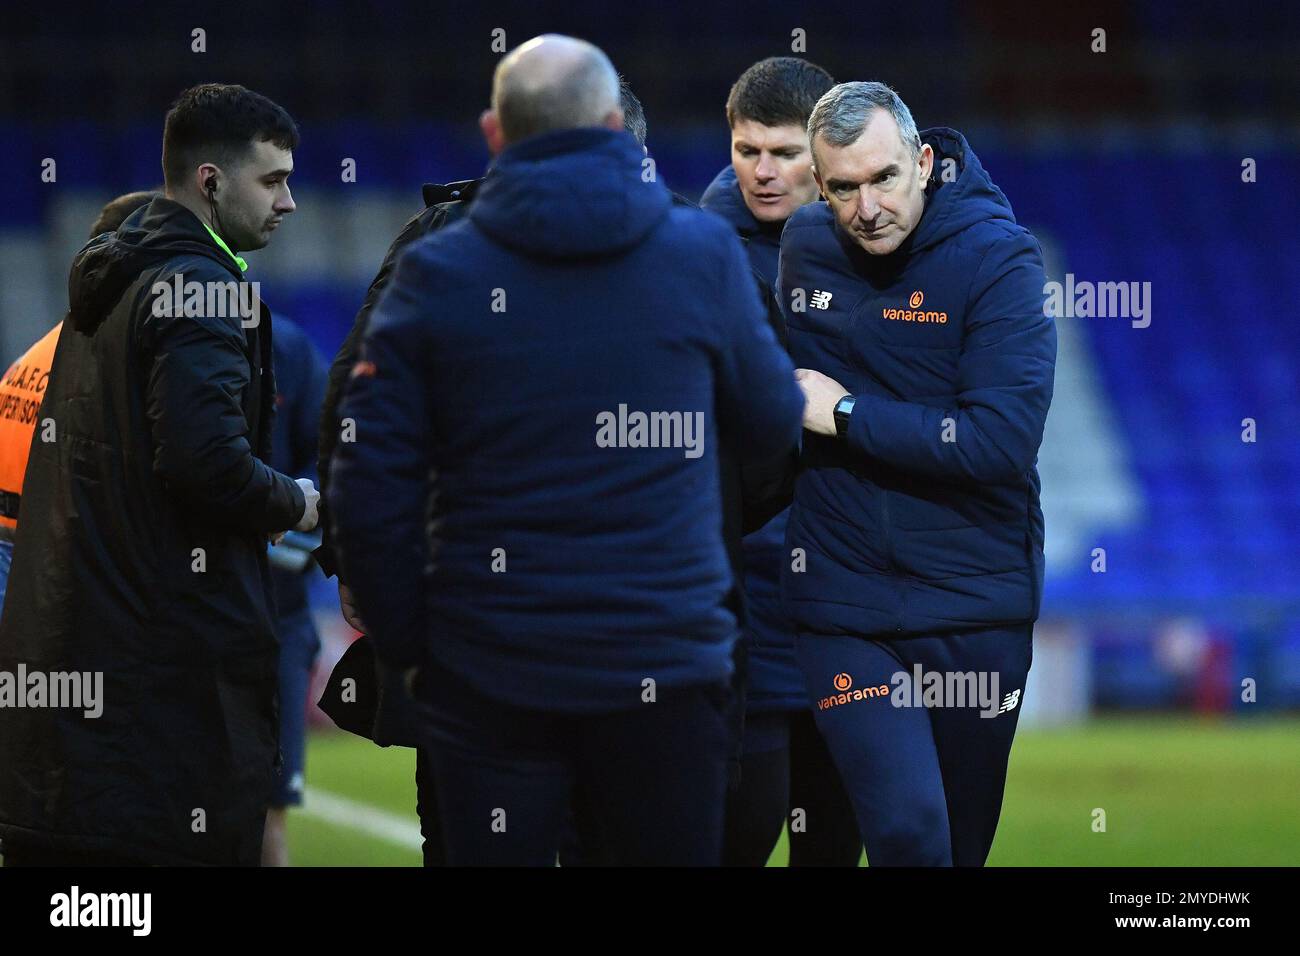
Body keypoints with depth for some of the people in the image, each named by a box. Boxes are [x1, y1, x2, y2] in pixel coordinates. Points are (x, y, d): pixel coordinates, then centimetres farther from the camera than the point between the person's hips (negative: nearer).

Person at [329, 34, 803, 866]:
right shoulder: (706, 255, -2)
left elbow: (371, 485, -5)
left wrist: (406, 641, 6)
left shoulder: (436, 273, -3)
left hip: (489, 671, 0)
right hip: (666, 664, 0)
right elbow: (778, 427, 11)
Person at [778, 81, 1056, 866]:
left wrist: (846, 413, -15)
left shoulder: (1000, 258, -11)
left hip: (975, 601, -2)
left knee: (967, 836, 11)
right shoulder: (799, 247, 2)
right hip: (843, 601, 2)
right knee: (907, 831, -15)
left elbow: (1004, 440, -21)